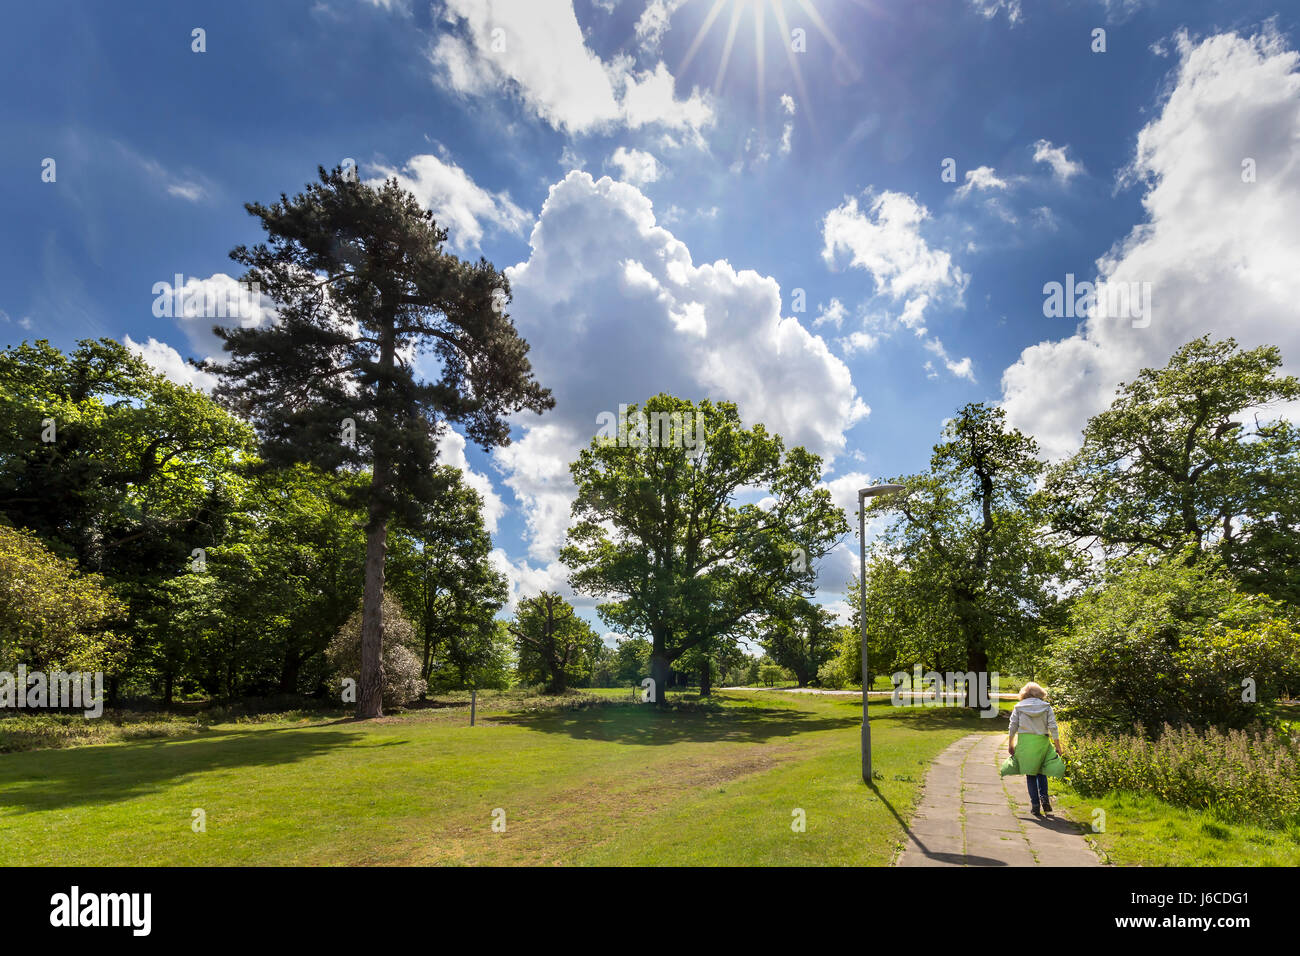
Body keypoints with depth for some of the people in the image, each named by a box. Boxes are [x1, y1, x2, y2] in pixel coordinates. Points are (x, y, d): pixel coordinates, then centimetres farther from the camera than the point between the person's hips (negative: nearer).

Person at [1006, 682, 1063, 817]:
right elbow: (1053, 728, -2)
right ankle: (1044, 797, 2)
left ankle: (1035, 804, 6)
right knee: (1041, 770, 20)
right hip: (1042, 742, 1)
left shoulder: (1018, 707, 4)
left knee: (1030, 774, 7)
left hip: (1025, 741, -1)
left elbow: (1012, 727, 2)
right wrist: (1057, 746, 4)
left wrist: (1010, 745, 10)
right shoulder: (1046, 707, 4)